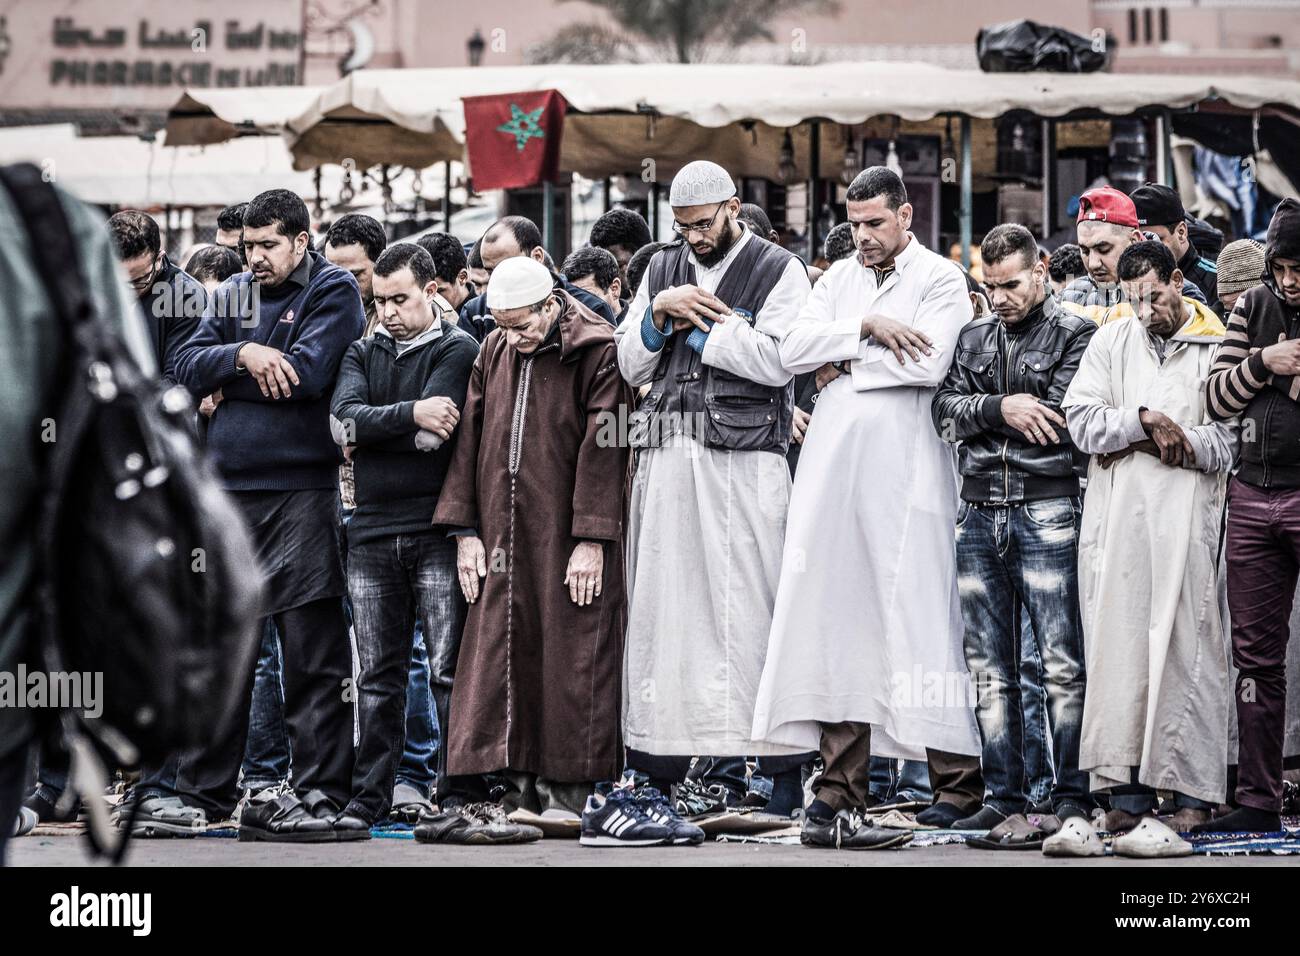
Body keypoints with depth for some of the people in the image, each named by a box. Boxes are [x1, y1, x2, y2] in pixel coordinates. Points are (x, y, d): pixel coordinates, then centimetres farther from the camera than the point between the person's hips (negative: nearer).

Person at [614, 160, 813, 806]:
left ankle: (738, 755, -8)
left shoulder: (778, 271, 3)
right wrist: (660, 313, -2)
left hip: (742, 458, -5)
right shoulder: (662, 270, 19)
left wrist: (695, 326, -5)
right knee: (661, 596, 3)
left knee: (740, 597, -8)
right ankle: (657, 760, 6)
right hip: (666, 454, 5)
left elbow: (776, 360, -12)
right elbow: (631, 366, 15)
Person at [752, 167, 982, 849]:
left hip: (904, 468, -5)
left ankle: (958, 783, -5)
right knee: (840, 620, 0)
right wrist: (865, 327, -7)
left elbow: (927, 363, -13)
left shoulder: (941, 281, 4)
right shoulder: (839, 279, 20)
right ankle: (842, 787, 1)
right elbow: (793, 350, 6)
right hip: (835, 465, 5)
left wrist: (847, 359, -1)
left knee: (916, 613, -8)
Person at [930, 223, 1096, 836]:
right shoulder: (973, 338, 18)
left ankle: (1072, 800, -2)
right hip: (979, 516, 5)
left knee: (1063, 667, -6)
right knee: (989, 670, 5)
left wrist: (980, 419, -2)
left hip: (1048, 513, -5)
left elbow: (1060, 419, -9)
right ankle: (1005, 801, 9)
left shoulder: (1074, 335, 3)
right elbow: (945, 412, 5)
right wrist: (1000, 409, -12)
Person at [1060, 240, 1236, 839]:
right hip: (1117, 521, 3)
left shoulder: (1218, 350, 7)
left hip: (1186, 523, -3)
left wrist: (1134, 442, -8)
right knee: (1119, 647, -2)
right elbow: (1082, 423, 6)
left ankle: (1194, 790, -3)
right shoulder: (1111, 343, 17)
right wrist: (1145, 421, -10)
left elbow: (1229, 443, -3)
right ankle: (1128, 790, 0)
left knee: (1187, 648, -6)